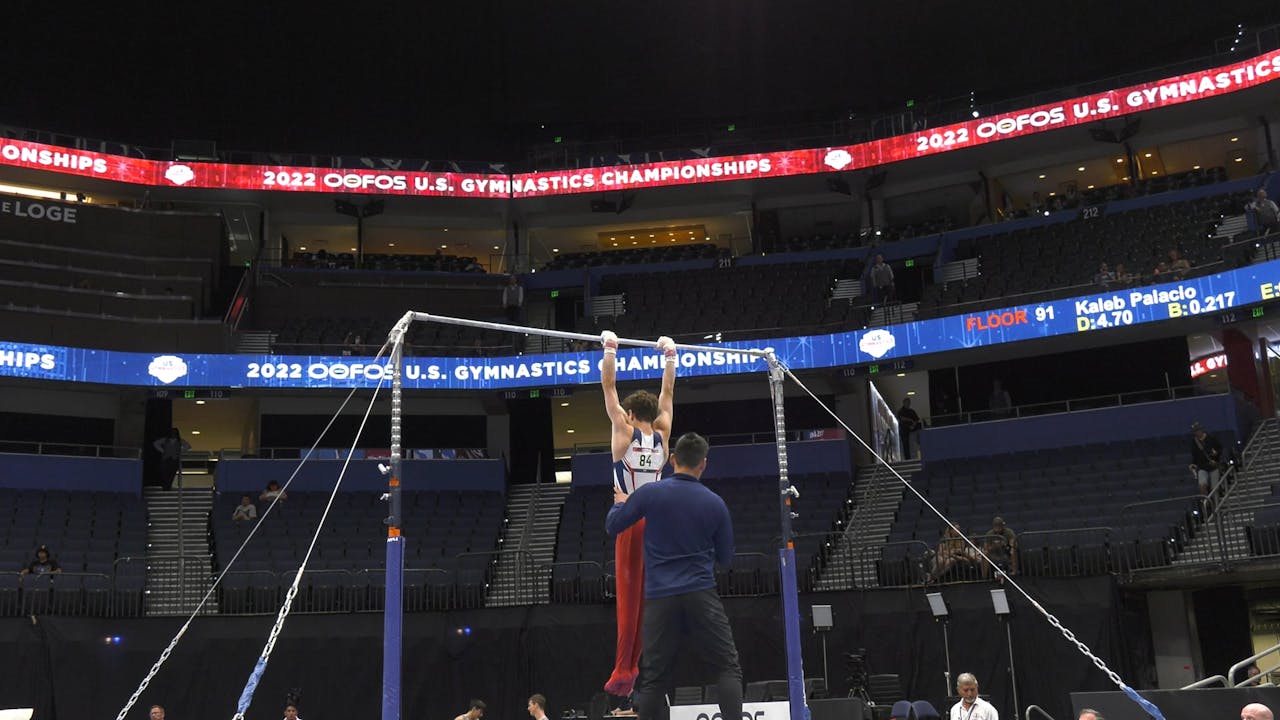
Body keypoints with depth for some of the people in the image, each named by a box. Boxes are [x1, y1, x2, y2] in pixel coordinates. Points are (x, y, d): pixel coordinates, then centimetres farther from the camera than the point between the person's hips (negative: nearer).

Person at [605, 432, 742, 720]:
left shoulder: (649, 493, -2)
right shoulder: (715, 503, 1)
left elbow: (612, 526, 9)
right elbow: (726, 557, 11)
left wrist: (620, 503, 29)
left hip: (660, 597, 1)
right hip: (701, 595, -1)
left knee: (654, 678, 6)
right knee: (728, 667, 3)